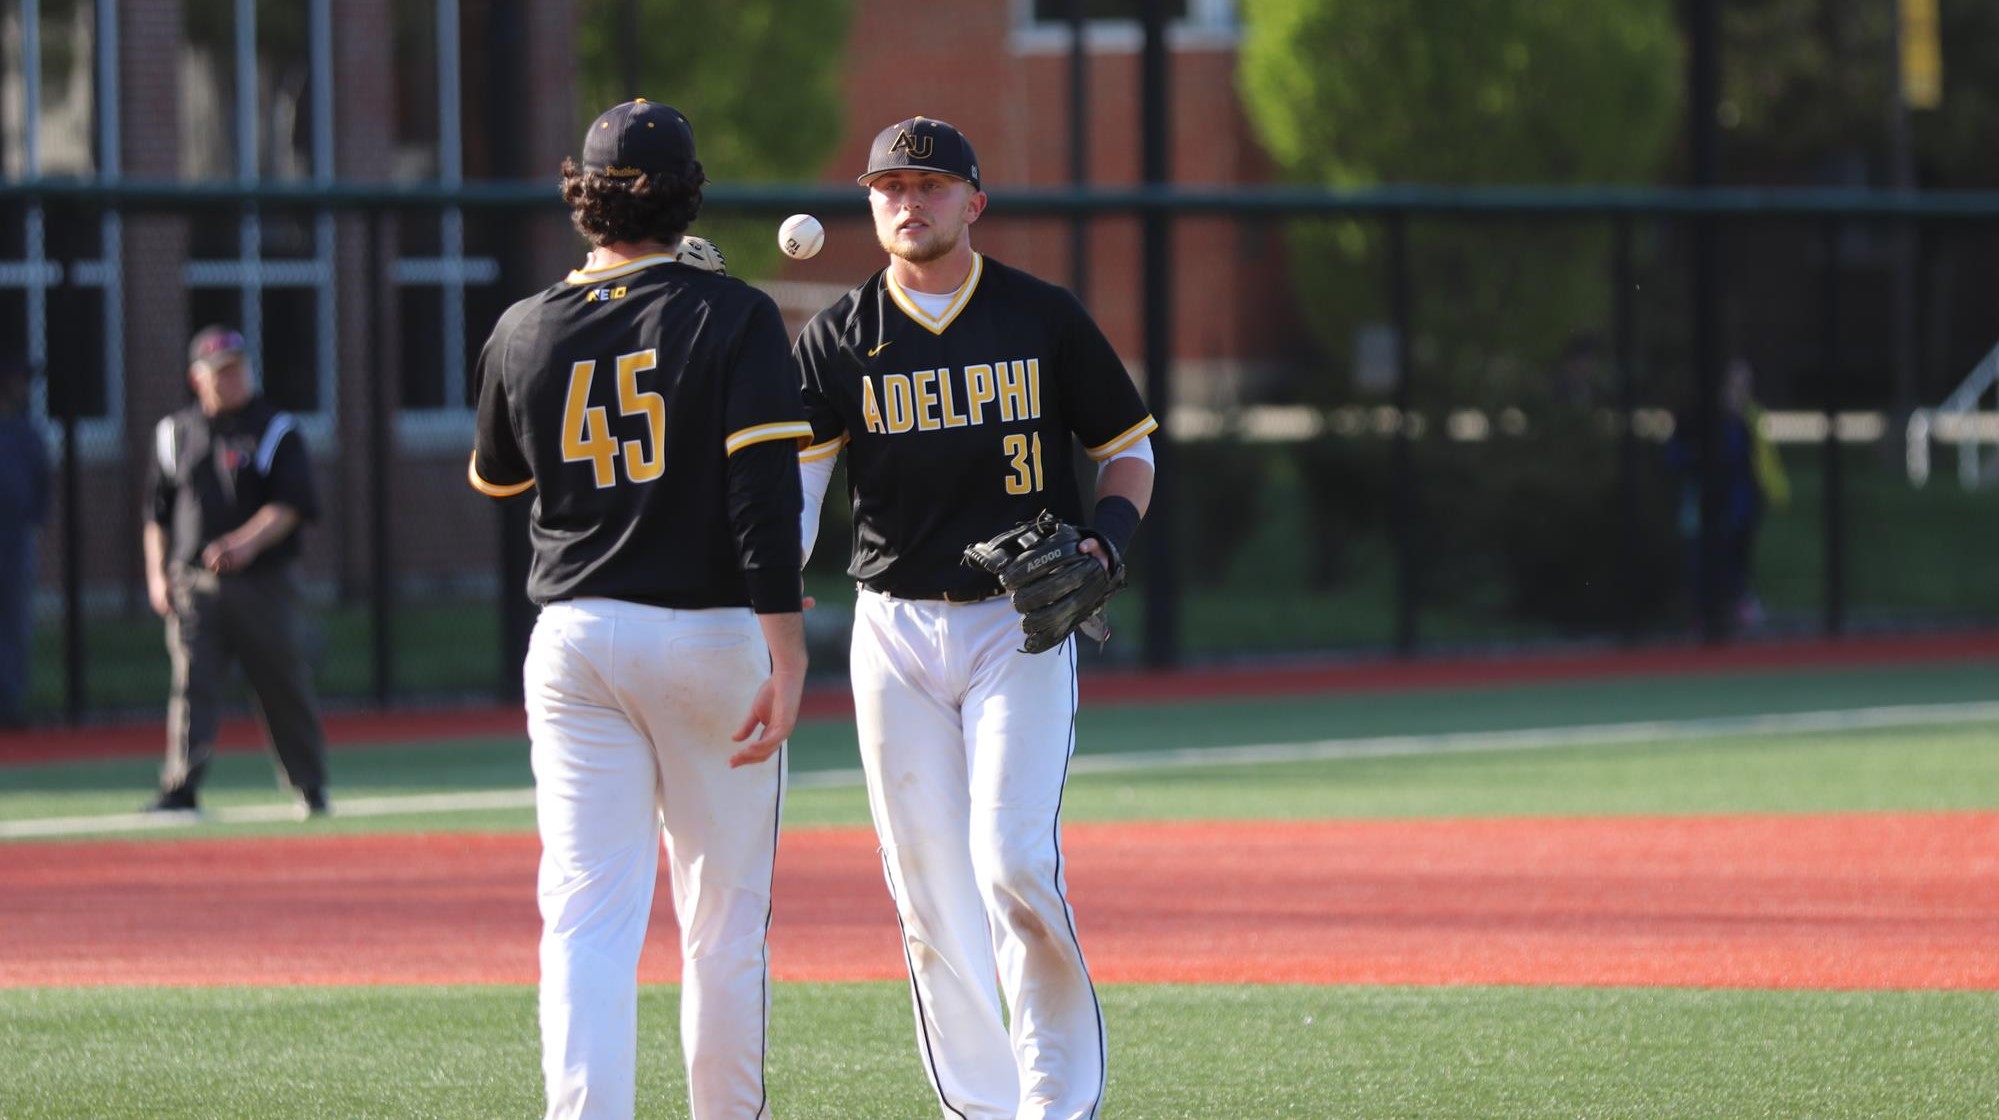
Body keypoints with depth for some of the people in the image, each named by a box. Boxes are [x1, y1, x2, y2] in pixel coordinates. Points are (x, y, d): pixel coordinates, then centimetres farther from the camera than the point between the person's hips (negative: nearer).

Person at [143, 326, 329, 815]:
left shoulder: (276, 431, 2)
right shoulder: (175, 434, 12)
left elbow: (291, 505, -10)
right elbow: (158, 513, 16)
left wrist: (247, 542, -25)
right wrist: (157, 573, 4)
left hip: (263, 581, -2)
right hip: (193, 586, 2)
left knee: (284, 687, 4)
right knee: (191, 686, -11)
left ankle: (310, 787, 18)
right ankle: (180, 789, -16)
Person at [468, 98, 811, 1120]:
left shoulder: (524, 332, 4)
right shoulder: (732, 317, -6)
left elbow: (495, 478, 20)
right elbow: (766, 492, -15)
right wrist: (786, 656, -16)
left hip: (575, 640, 2)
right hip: (711, 635, -2)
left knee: (586, 911, -3)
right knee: (724, 918, 9)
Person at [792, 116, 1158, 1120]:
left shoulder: (1044, 319, 2)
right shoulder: (837, 340, 4)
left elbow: (1130, 445, 10)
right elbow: (792, 487, -3)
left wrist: (1106, 536, -10)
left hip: (1022, 623, -2)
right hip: (894, 630, 2)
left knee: (1015, 864, -16)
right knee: (927, 886, 3)